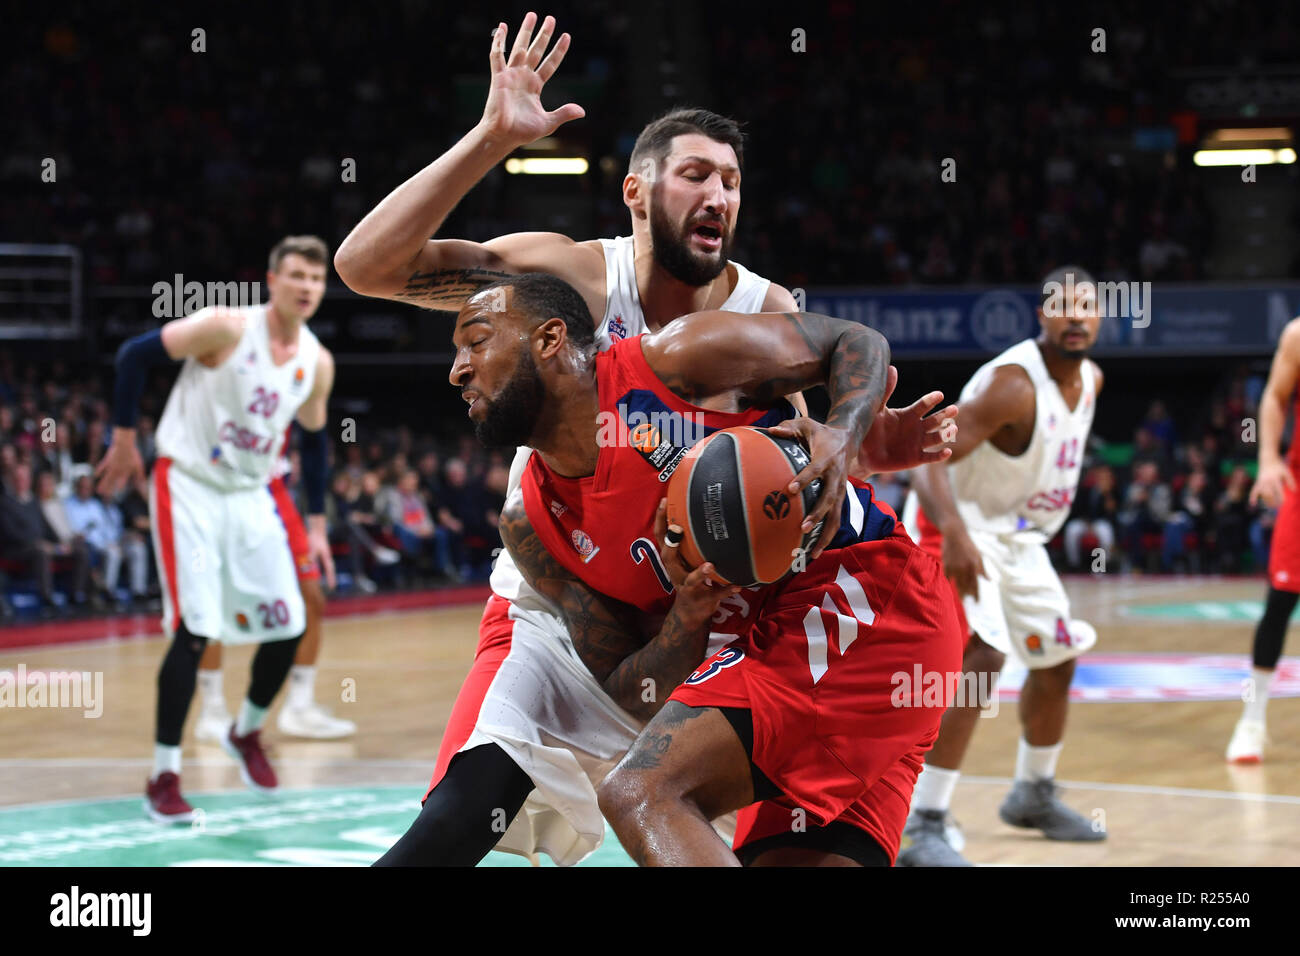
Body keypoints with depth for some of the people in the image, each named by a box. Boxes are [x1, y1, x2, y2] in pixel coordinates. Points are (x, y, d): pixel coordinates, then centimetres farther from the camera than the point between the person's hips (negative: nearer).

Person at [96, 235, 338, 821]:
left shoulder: (317, 363, 1)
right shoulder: (228, 328, -17)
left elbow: (313, 439, 16)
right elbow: (135, 354, -11)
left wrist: (316, 523, 14)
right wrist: (124, 439, -6)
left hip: (251, 497, 6)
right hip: (188, 486, -6)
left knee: (289, 629, 4)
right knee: (194, 631, -15)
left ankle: (246, 733, 32)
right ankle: (163, 778, -6)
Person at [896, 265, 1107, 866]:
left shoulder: (1090, 380, 1)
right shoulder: (1012, 384, -27)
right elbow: (926, 455, -35)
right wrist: (955, 534, -48)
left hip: (1017, 535, 9)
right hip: (959, 531, -9)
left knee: (1057, 659, 19)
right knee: (981, 657, -26)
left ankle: (1033, 797, 41)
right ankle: (923, 828, -27)